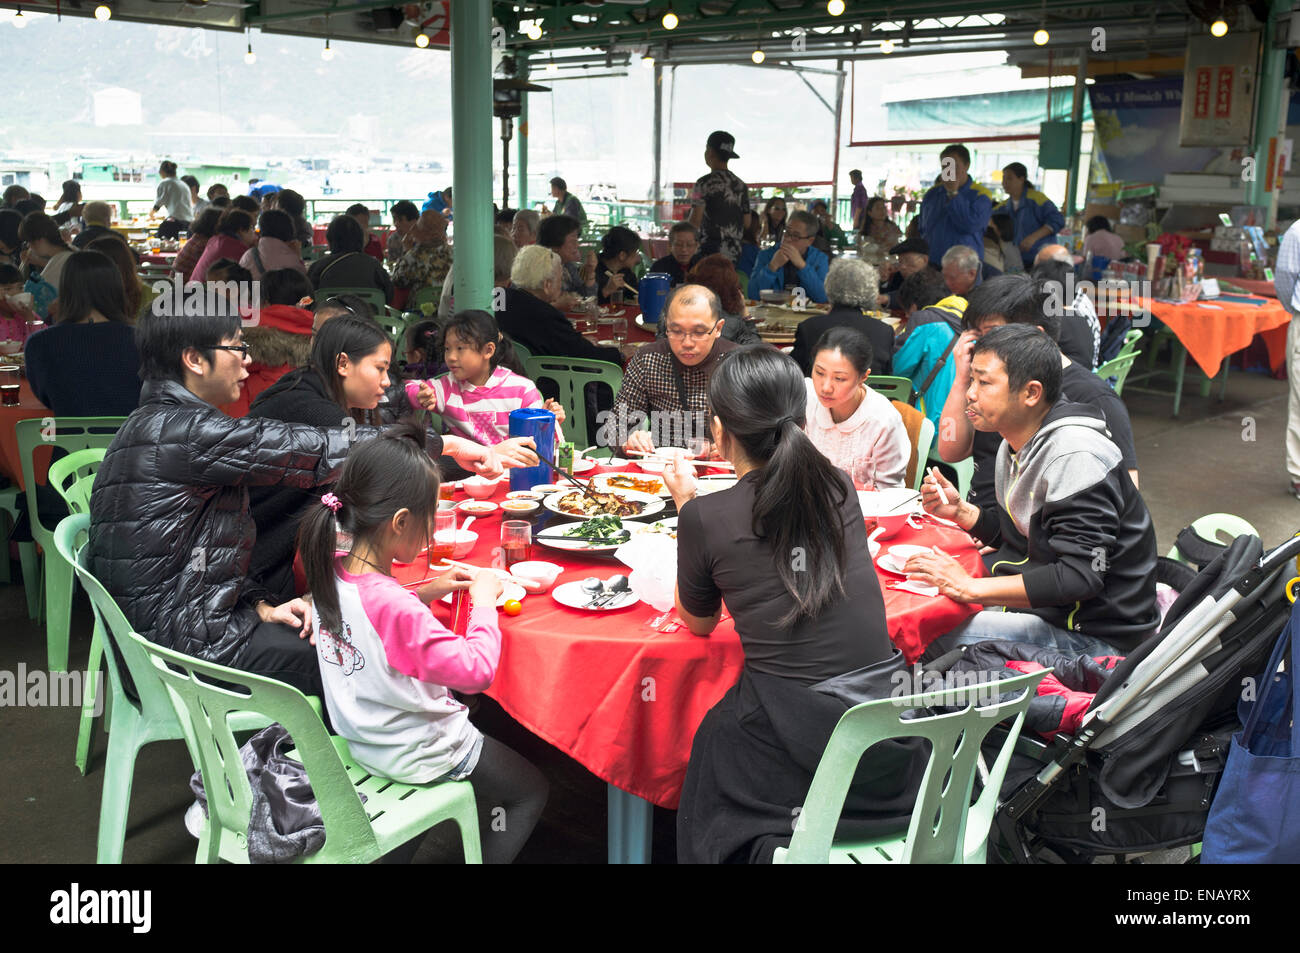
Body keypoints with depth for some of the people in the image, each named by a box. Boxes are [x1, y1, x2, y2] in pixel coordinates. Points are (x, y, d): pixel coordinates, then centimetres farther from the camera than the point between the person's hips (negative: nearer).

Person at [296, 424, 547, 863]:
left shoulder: (332, 573, -10)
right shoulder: (392, 605, -36)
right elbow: (476, 670, -31)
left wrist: (423, 593, 1)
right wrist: (484, 601, -18)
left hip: (362, 736, 8)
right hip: (418, 753, -8)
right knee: (530, 791, 13)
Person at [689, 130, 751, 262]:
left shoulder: (704, 183, -7)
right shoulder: (741, 185, 13)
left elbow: (694, 223, -12)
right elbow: (747, 223, 15)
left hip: (709, 251, -6)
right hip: (735, 254, 6)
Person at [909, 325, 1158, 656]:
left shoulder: (1076, 455, -22)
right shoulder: (1016, 444, 9)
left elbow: (1079, 577, -27)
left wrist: (970, 587, -27)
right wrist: (961, 511, 2)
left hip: (1098, 637, -9)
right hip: (1042, 610, 9)